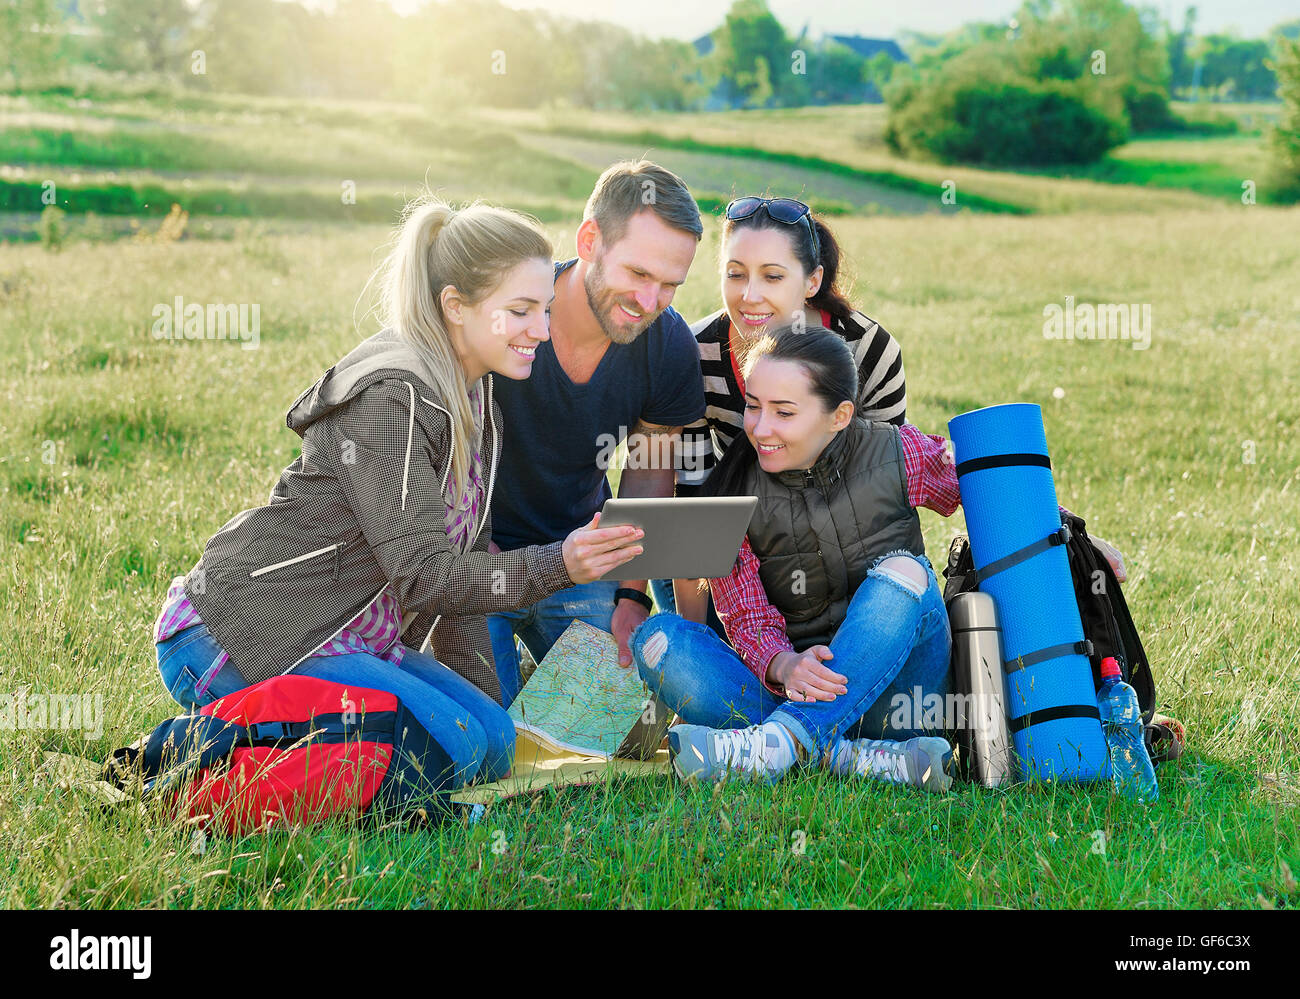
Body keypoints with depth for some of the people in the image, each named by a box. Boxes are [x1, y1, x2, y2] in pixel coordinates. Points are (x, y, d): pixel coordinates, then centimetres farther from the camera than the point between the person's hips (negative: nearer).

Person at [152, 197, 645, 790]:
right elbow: (424, 576, -25)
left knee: (493, 742, -2)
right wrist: (557, 566, -37)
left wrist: (488, 702, 12)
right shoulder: (390, 399, -20)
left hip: (348, 641, 10)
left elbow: (458, 562, 14)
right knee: (448, 750, -20)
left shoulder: (474, 397, 9)